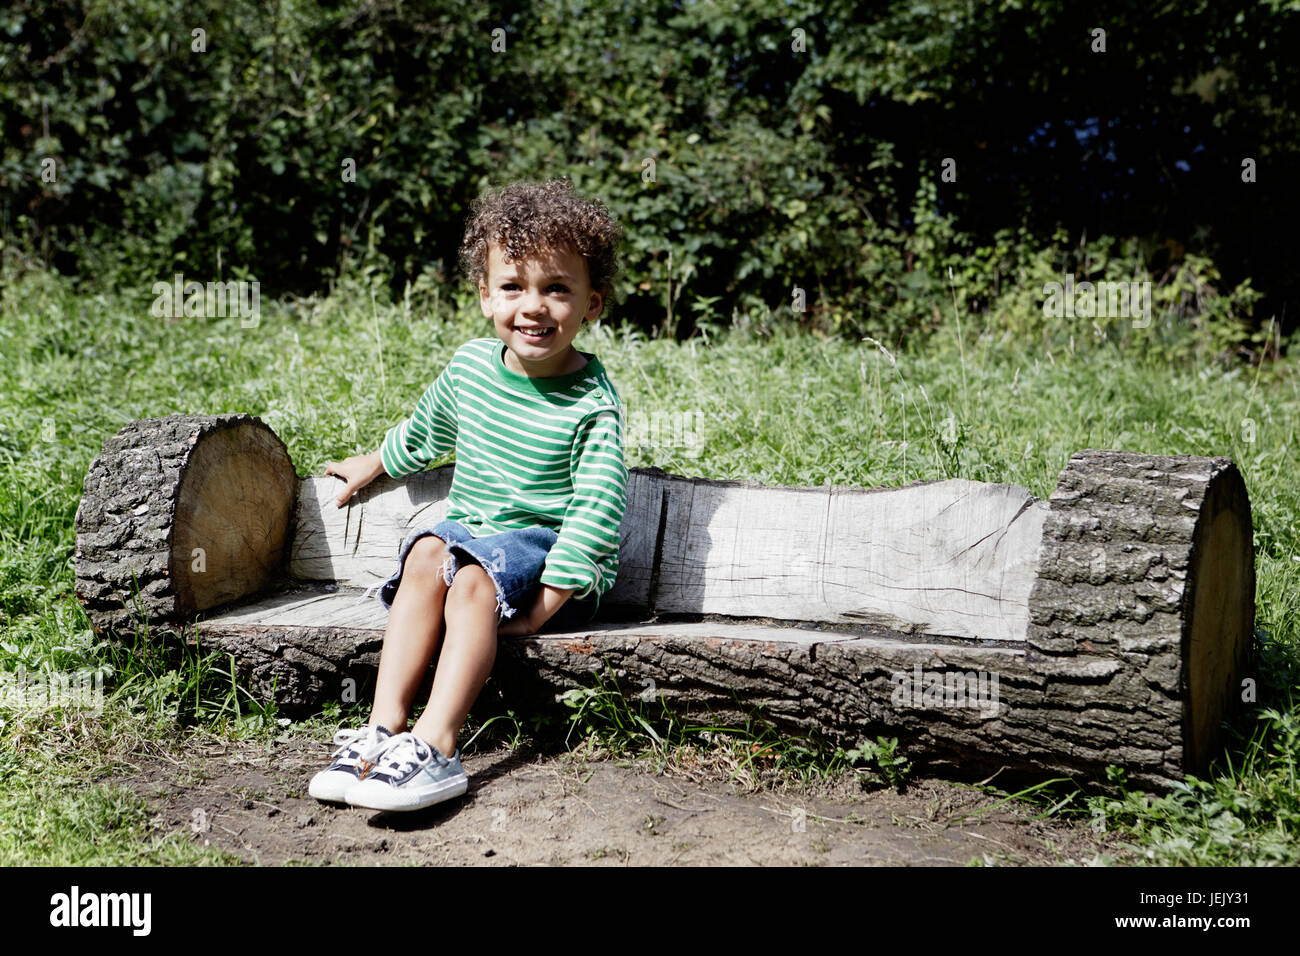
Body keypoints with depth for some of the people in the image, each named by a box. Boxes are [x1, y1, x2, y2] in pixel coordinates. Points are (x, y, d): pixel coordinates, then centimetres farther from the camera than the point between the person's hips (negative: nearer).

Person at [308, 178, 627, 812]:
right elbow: (424, 432, 26)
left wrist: (543, 606, -24)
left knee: (473, 579, -32)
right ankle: (384, 728, -32)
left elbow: (596, 511, -20)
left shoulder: (591, 402, -15)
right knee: (426, 553, -26)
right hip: (470, 526, 5)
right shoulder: (470, 366, 3)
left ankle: (435, 746, -41)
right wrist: (375, 463, 39)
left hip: (546, 544, -5)